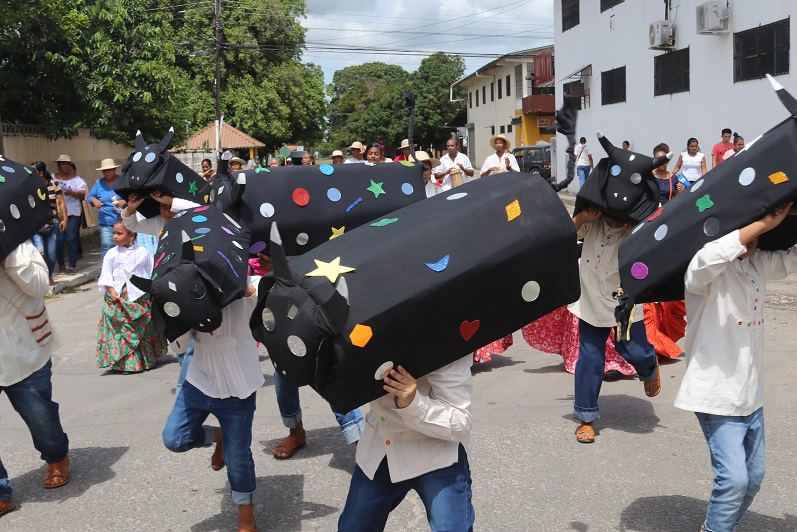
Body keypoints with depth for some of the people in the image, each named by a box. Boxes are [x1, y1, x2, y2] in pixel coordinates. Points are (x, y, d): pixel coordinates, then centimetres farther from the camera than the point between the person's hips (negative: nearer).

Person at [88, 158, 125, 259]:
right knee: (107, 246, -11)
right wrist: (94, 200, -5)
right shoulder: (99, 183, 11)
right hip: (106, 222, 2)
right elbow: (90, 197, 18)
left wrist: (125, 201, -19)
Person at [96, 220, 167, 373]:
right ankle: (124, 362, 6)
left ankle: (146, 360, 20)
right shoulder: (111, 254, 0)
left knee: (142, 330, 7)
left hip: (139, 297, 0)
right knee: (120, 330, -3)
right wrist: (111, 290, -11)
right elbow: (106, 275, 2)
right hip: (117, 298, 0)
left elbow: (151, 273, 7)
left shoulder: (142, 252, -1)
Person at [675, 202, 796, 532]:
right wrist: (763, 223, -35)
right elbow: (707, 260, -40)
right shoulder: (710, 270, -17)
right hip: (717, 394, -8)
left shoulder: (759, 264, 7)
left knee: (753, 477, 17)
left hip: (752, 394, 8)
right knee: (733, 478, -11)